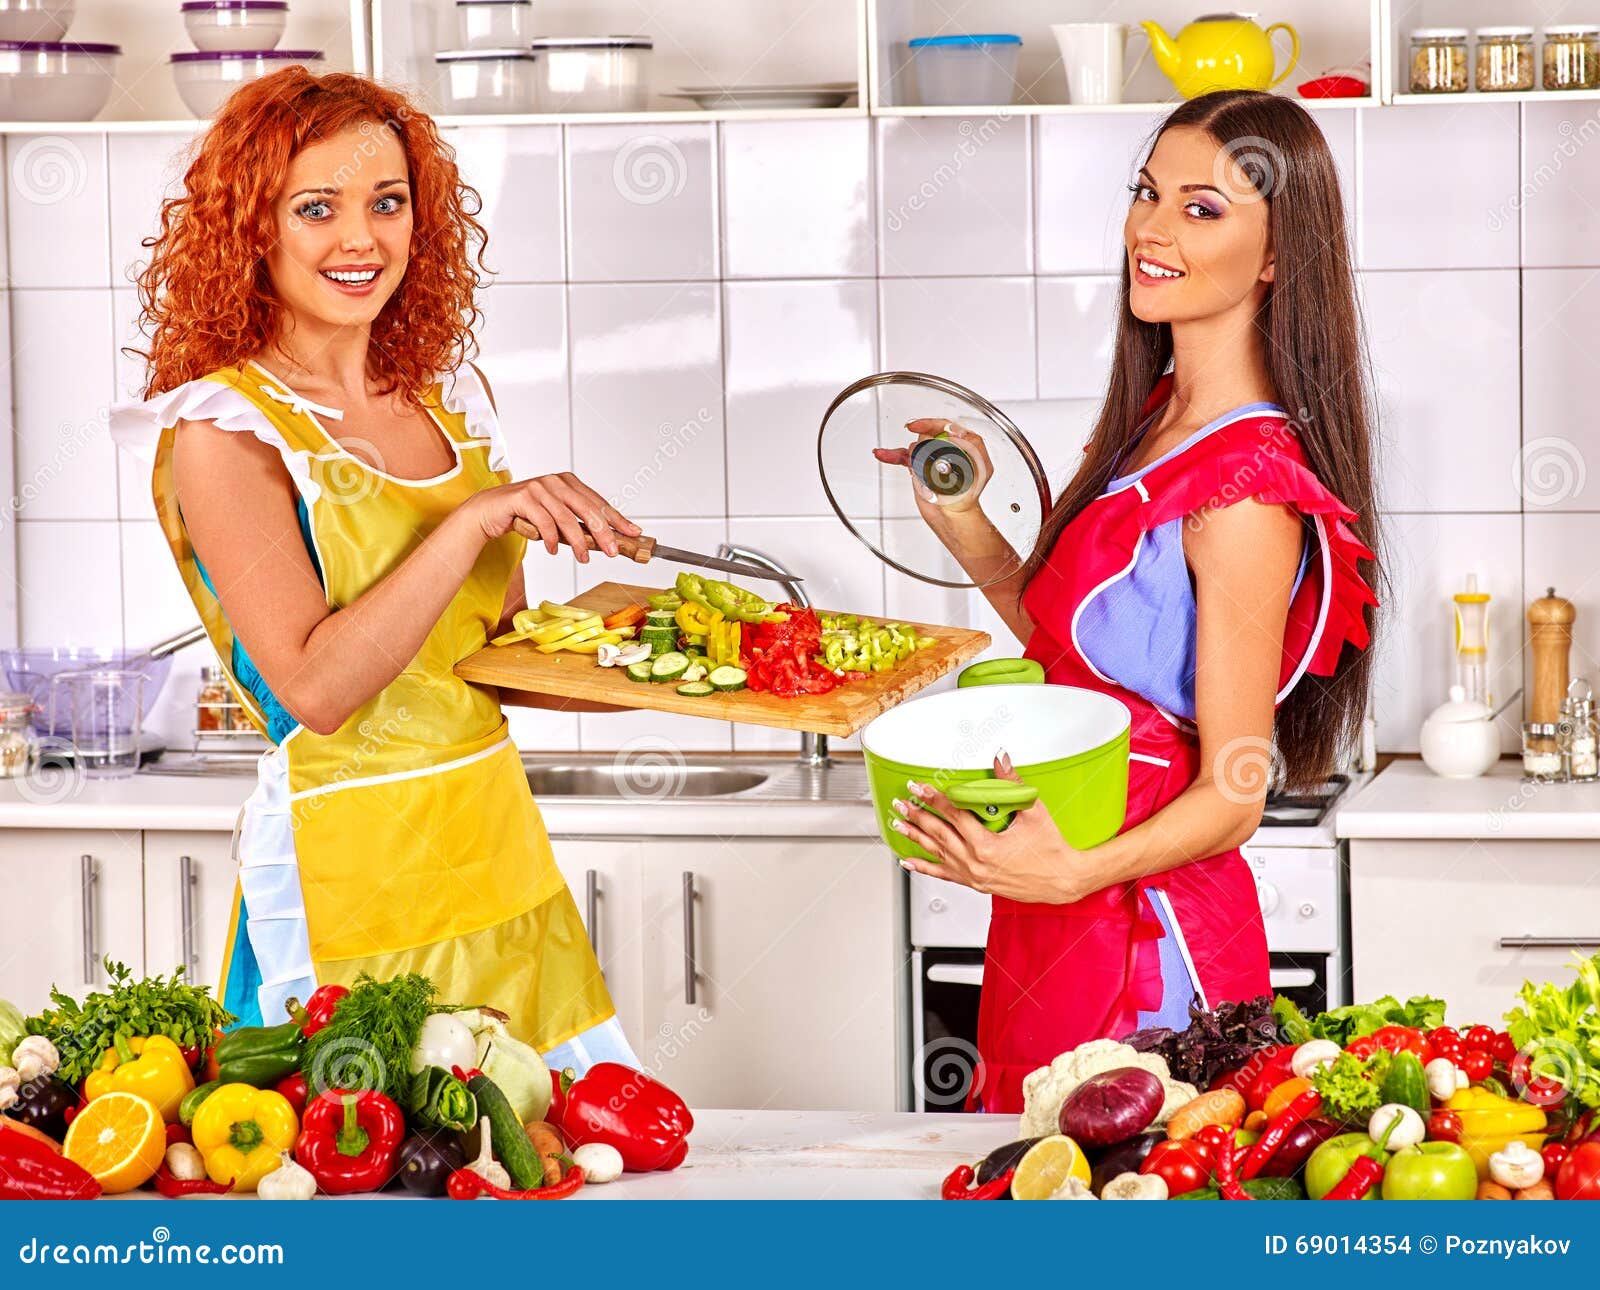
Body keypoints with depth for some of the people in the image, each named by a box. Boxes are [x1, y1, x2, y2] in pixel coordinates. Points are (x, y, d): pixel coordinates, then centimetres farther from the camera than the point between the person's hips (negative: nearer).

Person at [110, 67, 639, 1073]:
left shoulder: (449, 396, 9)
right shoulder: (223, 432, -10)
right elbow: (315, 687, -20)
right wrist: (475, 518, -24)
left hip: (501, 856, 7)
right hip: (350, 877, -6)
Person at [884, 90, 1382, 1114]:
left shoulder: (1245, 491, -20)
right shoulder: (1155, 419, 8)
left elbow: (1231, 797, -20)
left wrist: (1073, 872, -35)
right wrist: (967, 532, 5)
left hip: (1147, 943, -9)